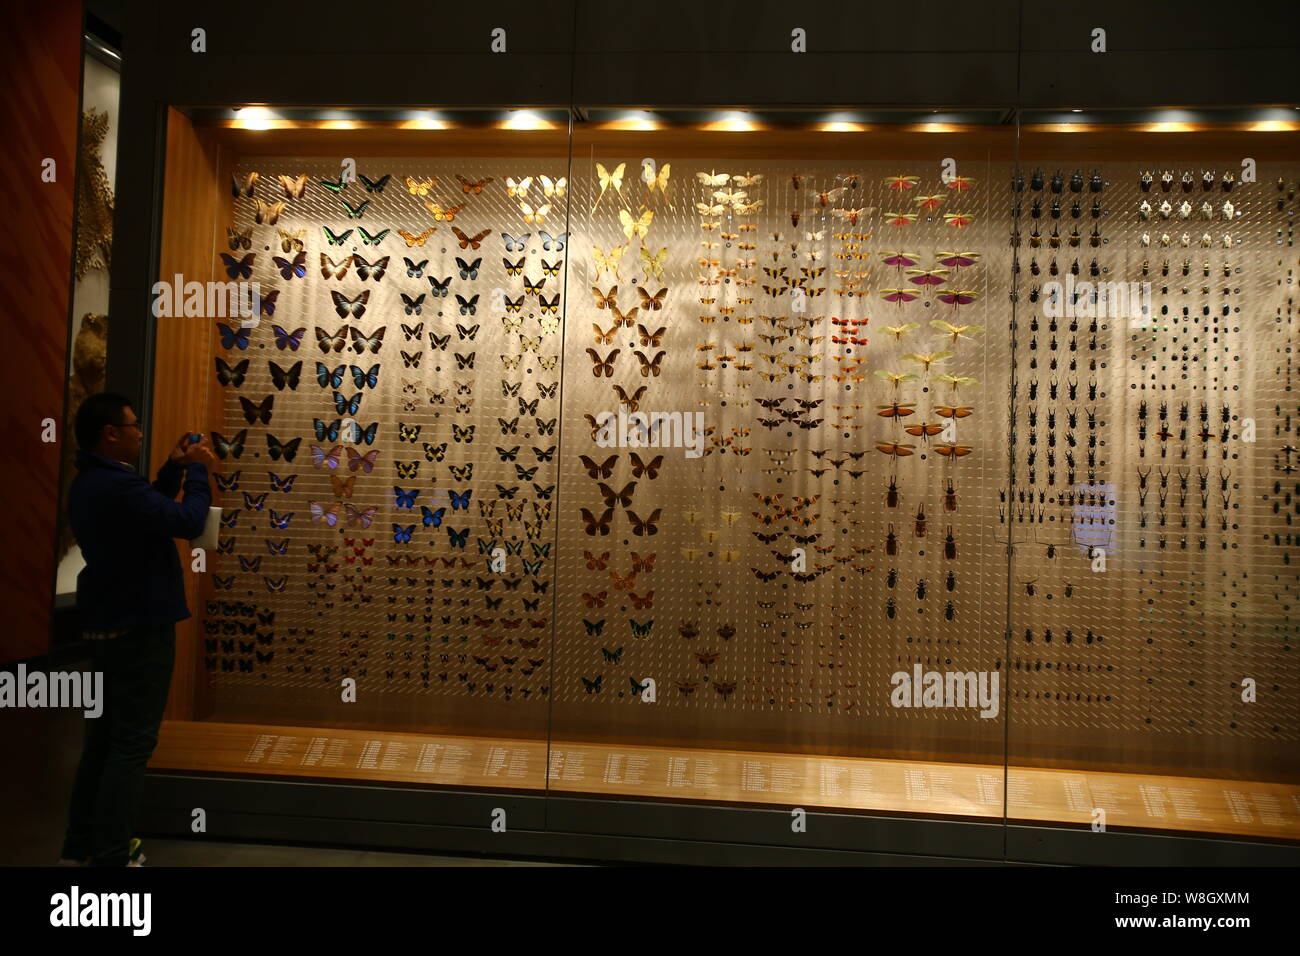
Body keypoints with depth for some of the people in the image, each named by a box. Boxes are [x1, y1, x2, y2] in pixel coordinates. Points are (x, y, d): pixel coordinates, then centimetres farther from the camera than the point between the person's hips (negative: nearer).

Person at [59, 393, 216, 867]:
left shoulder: (90, 483, 11)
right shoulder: (116, 485, -23)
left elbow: (149, 510, 20)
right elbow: (188, 521, -23)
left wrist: (174, 469, 9)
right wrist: (197, 470, -10)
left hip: (109, 623, 11)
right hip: (138, 626, -11)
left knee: (105, 735, 16)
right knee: (133, 741, -4)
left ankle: (82, 843, 25)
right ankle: (109, 856, 1)